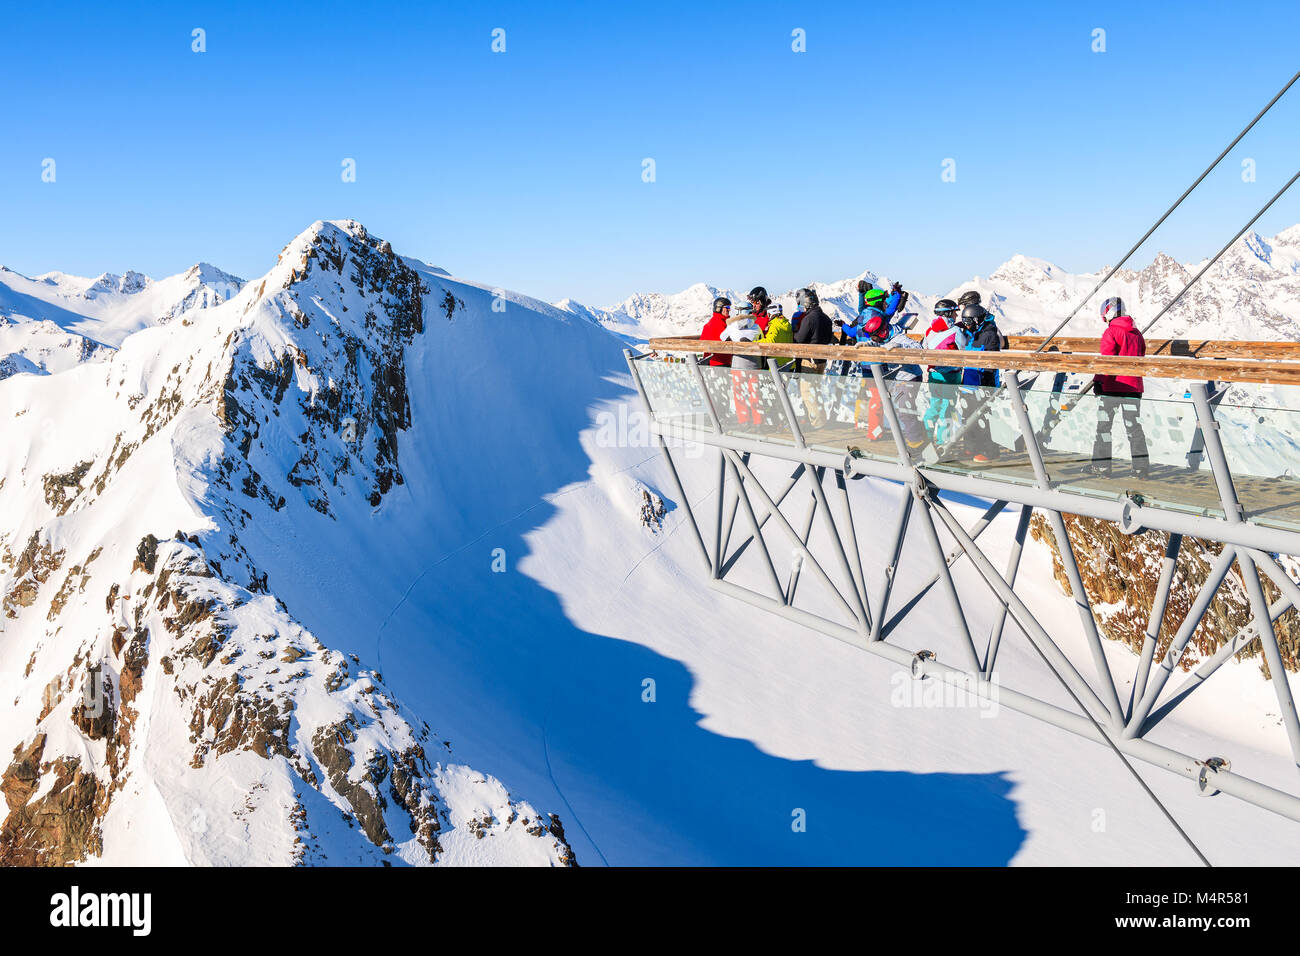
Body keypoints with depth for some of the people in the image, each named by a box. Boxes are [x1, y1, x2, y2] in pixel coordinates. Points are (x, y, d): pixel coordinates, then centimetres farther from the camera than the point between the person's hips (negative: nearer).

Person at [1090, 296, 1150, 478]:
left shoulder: (1111, 332, -7)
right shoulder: (1136, 333, 13)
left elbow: (1106, 358, -16)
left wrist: (1098, 380, -17)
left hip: (1112, 387, -6)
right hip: (1133, 386, 6)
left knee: (1103, 426, 2)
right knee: (1134, 426, 9)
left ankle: (1102, 466, 3)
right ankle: (1141, 467, 8)